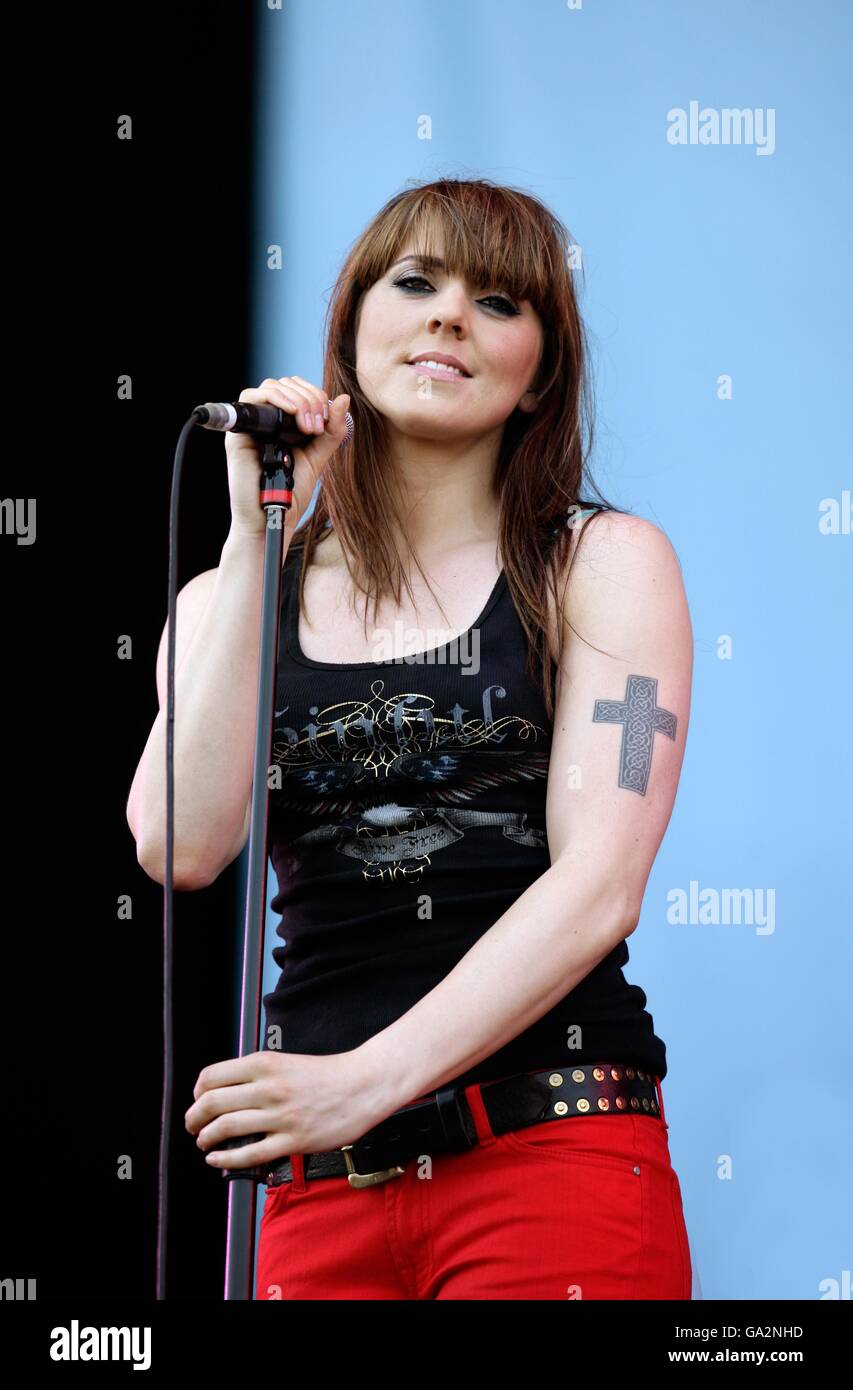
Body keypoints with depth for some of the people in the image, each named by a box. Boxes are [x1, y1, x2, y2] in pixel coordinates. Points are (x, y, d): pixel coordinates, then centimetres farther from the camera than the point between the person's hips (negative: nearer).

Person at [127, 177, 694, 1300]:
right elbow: (182, 847, -6)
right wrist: (258, 535, -4)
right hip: (321, 1186, 2)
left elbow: (599, 885, -7)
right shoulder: (234, 596, 13)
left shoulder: (603, 563, 5)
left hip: (554, 1162, -2)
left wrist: (367, 1079, -18)